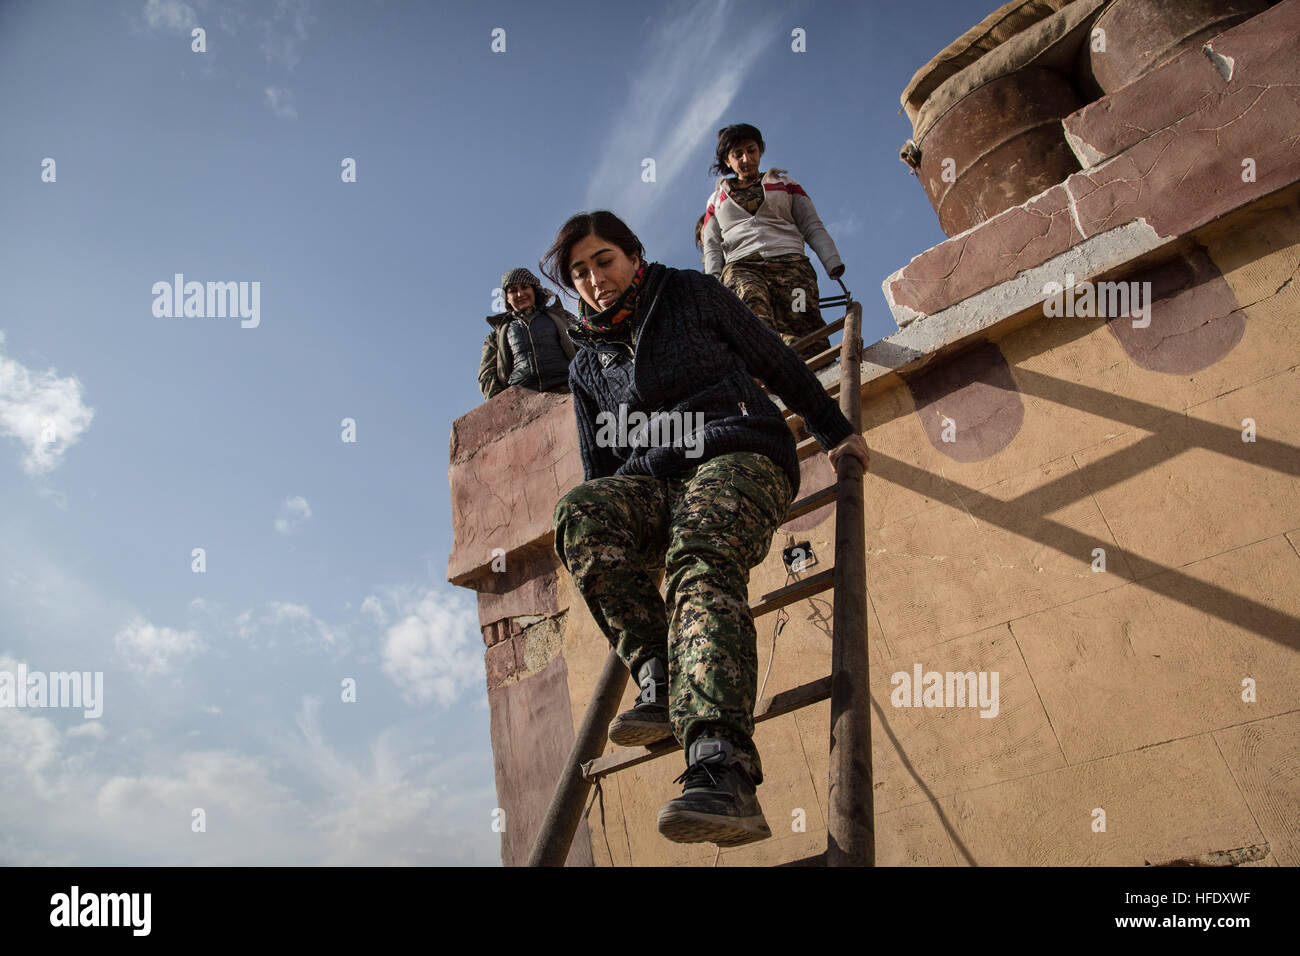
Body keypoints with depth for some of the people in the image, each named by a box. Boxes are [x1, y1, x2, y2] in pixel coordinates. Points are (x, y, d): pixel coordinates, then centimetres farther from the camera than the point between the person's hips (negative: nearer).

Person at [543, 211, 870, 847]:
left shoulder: (693, 295, 13)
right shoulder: (587, 364, 21)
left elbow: (778, 363, 17)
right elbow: (599, 469, 23)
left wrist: (835, 432, 18)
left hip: (740, 457, -3)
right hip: (652, 485, 4)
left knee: (701, 557, -37)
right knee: (579, 511, -31)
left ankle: (723, 772, -56)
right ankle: (662, 681, -33)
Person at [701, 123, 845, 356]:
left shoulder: (784, 184, 28)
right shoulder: (717, 199, 30)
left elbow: (812, 227, 19)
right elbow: (712, 247, 21)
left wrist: (832, 262, 2)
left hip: (789, 261, 1)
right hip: (741, 267, -1)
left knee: (805, 337, -26)